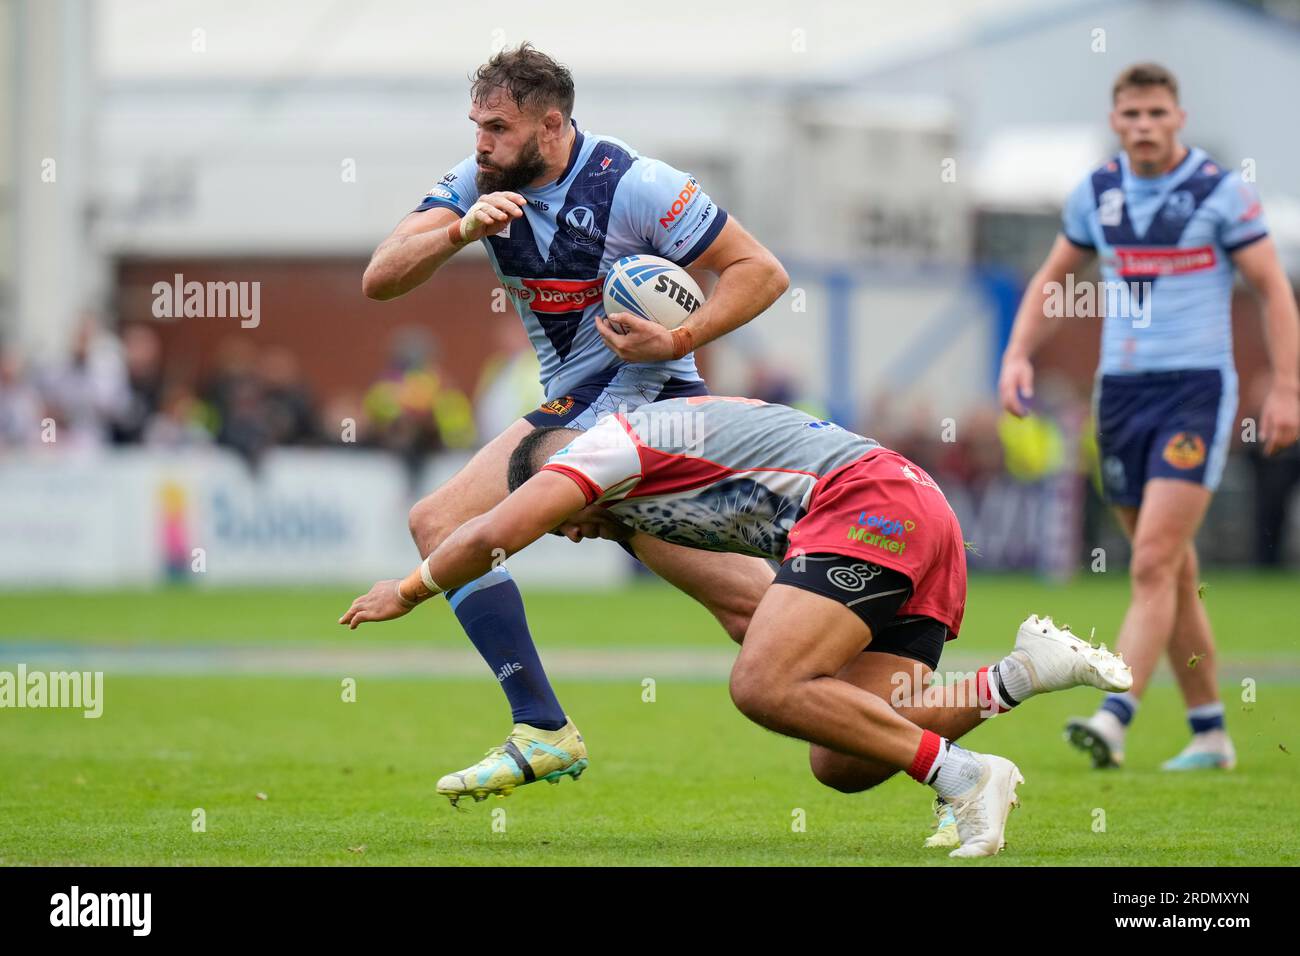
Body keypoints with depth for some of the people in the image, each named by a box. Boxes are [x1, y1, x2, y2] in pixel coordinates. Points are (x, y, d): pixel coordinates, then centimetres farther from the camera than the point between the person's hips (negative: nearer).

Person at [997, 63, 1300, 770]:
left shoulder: (1222, 191, -6)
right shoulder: (1095, 193, 8)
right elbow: (1051, 279, 19)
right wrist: (1018, 355, 5)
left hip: (1197, 390, -5)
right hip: (1120, 391, 5)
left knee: (1154, 563, -16)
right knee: (1172, 575, 9)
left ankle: (1115, 719, -25)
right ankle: (1210, 734, 17)